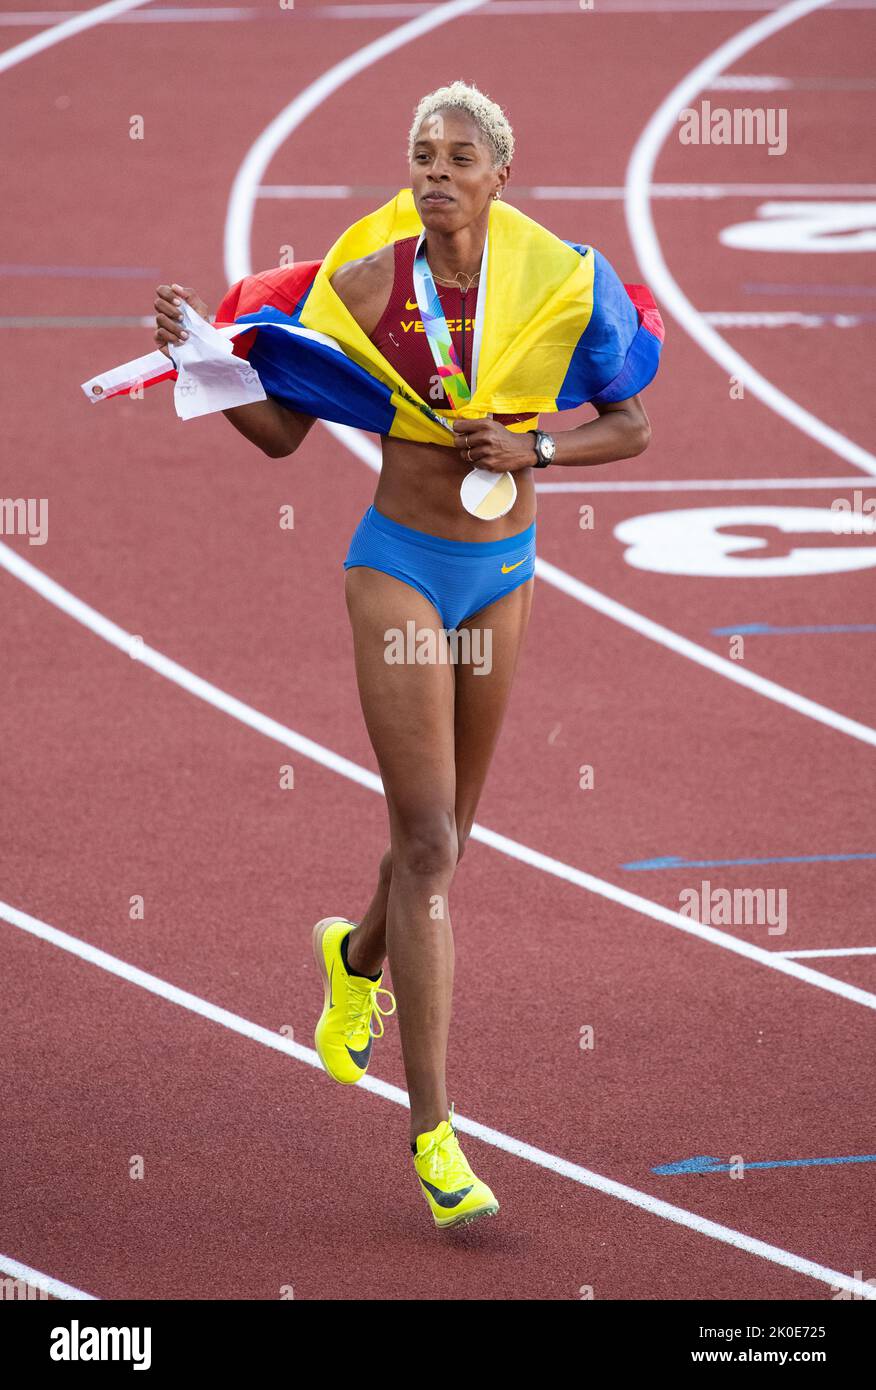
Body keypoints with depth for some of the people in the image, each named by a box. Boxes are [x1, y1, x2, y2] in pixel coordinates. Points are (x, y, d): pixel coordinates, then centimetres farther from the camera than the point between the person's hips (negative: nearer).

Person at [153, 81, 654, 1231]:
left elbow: (631, 427, 1)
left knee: (445, 831, 18)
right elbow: (282, 431, -2)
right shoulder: (368, 286, -9)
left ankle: (358, 956, 54)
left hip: (503, 573, 3)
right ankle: (433, 1129, -9)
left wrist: (535, 450, -16)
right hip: (401, 570, -3)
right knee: (429, 845, -10)